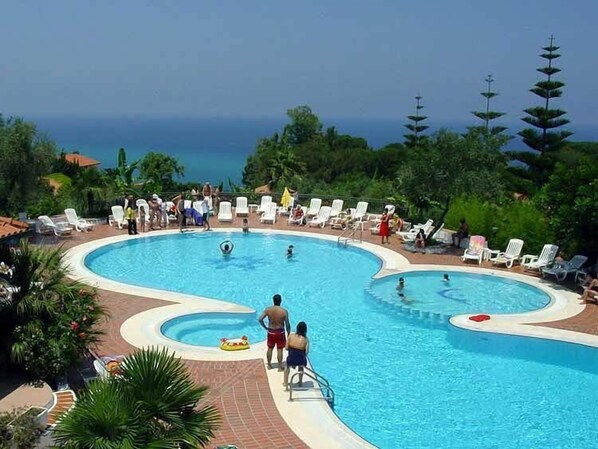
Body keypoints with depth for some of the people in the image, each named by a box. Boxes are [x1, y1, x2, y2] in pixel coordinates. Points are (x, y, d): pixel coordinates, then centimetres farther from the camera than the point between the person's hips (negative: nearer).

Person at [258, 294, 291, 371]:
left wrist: (265, 327, 6)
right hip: (280, 332, -2)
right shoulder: (284, 311, -19)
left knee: (270, 348, 18)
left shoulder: (268, 309, -12)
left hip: (271, 332, 2)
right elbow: (287, 324, -13)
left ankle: (269, 365, 31)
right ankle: (280, 367, 18)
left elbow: (260, 319, -10)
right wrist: (288, 334, 3)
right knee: (279, 350, 9)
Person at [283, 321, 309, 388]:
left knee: (287, 367, 35)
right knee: (301, 367, 37)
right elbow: (307, 352, -8)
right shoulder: (306, 339, -11)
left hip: (291, 359, 0)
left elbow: (286, 348, -4)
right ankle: (300, 382, 46)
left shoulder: (291, 335, -9)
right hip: (300, 360, 0)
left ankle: (285, 382, 44)